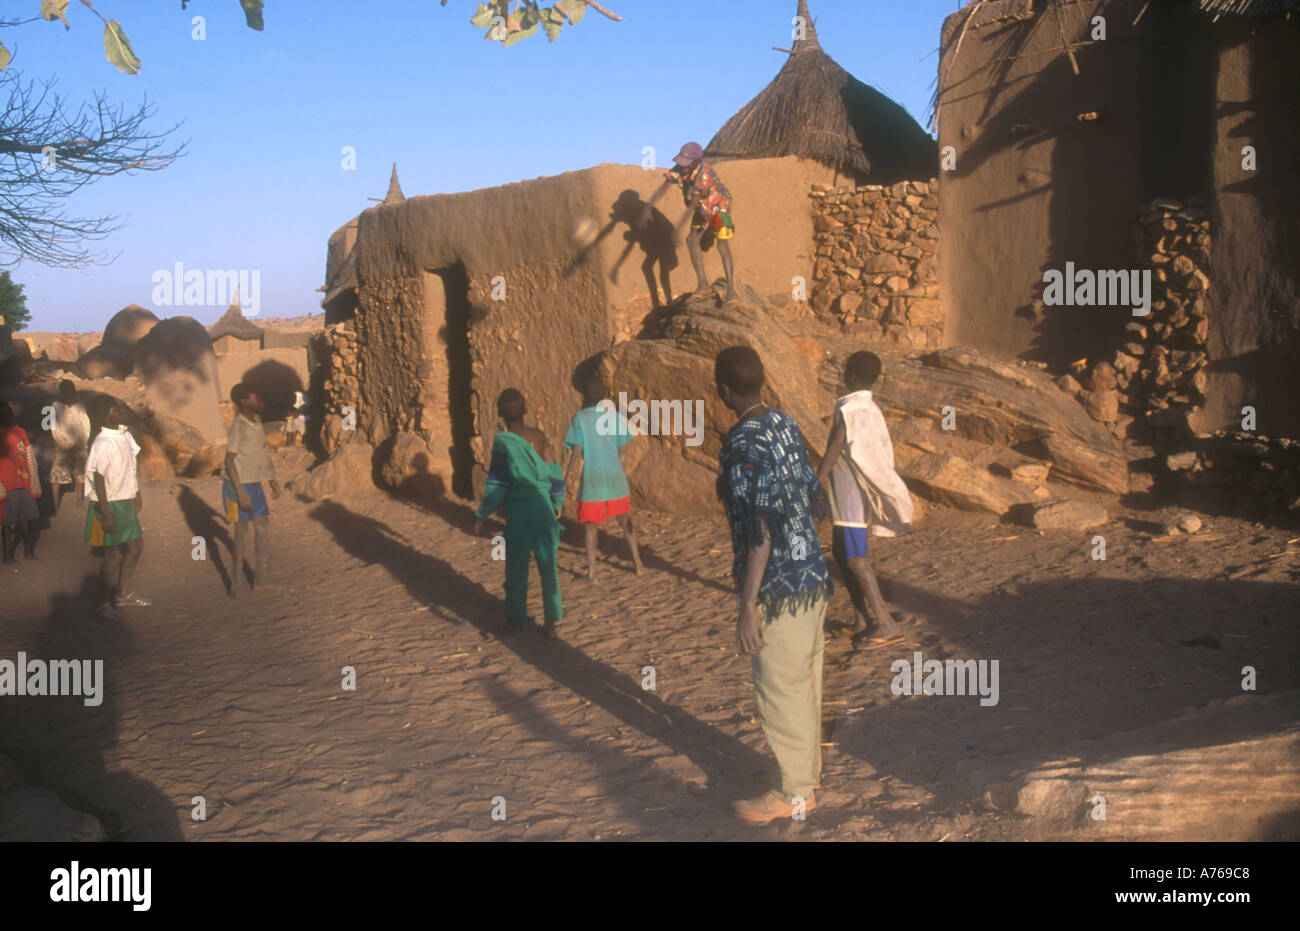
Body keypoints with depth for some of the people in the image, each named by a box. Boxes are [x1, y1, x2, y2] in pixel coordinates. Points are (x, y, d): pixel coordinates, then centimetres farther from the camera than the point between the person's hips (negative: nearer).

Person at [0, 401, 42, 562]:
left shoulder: (20, 432, 11)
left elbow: (30, 459, 15)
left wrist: (34, 485, 11)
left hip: (24, 485, 5)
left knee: (26, 519, 12)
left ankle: (28, 551, 21)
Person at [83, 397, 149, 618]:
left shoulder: (125, 434, 4)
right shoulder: (103, 443, -21)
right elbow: (98, 479, -21)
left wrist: (137, 495, 20)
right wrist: (106, 513, -22)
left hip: (126, 503, 9)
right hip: (111, 505, -9)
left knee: (135, 548, 17)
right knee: (113, 556, 0)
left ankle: (123, 594, 33)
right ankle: (105, 604, 14)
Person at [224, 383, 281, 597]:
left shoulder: (256, 421, 8)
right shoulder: (238, 427, -17)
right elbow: (230, 460, -18)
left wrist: (272, 479, 21)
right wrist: (240, 493, -21)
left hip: (255, 484, 8)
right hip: (239, 485, -8)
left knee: (263, 528, 9)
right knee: (242, 534, -2)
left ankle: (262, 575, 19)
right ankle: (238, 582, 9)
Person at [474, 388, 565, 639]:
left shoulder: (502, 442, -12)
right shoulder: (539, 436, 0)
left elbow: (497, 485, -13)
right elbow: (555, 474, 2)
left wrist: (481, 516, -5)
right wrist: (557, 504, 16)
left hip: (518, 508, -3)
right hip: (544, 505, 3)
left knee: (517, 565, 10)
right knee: (547, 564, 9)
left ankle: (516, 619, 21)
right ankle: (551, 621, 9)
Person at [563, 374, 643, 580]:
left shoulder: (579, 418, -8)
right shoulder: (614, 416, 0)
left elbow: (577, 450, -11)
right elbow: (621, 447, 3)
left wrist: (568, 474, 0)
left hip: (591, 478, -2)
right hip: (615, 477, 3)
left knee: (591, 524, 7)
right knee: (625, 520, 15)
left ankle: (591, 568, 2)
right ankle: (637, 561, 18)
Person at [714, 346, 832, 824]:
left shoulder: (743, 447, -21)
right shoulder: (786, 426, 5)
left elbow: (760, 534, -23)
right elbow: (818, 502, 15)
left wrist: (748, 608, -20)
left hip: (780, 588, -9)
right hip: (812, 575, 9)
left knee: (781, 692, 4)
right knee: (804, 685, 19)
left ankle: (793, 793, 17)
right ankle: (807, 773, 33)